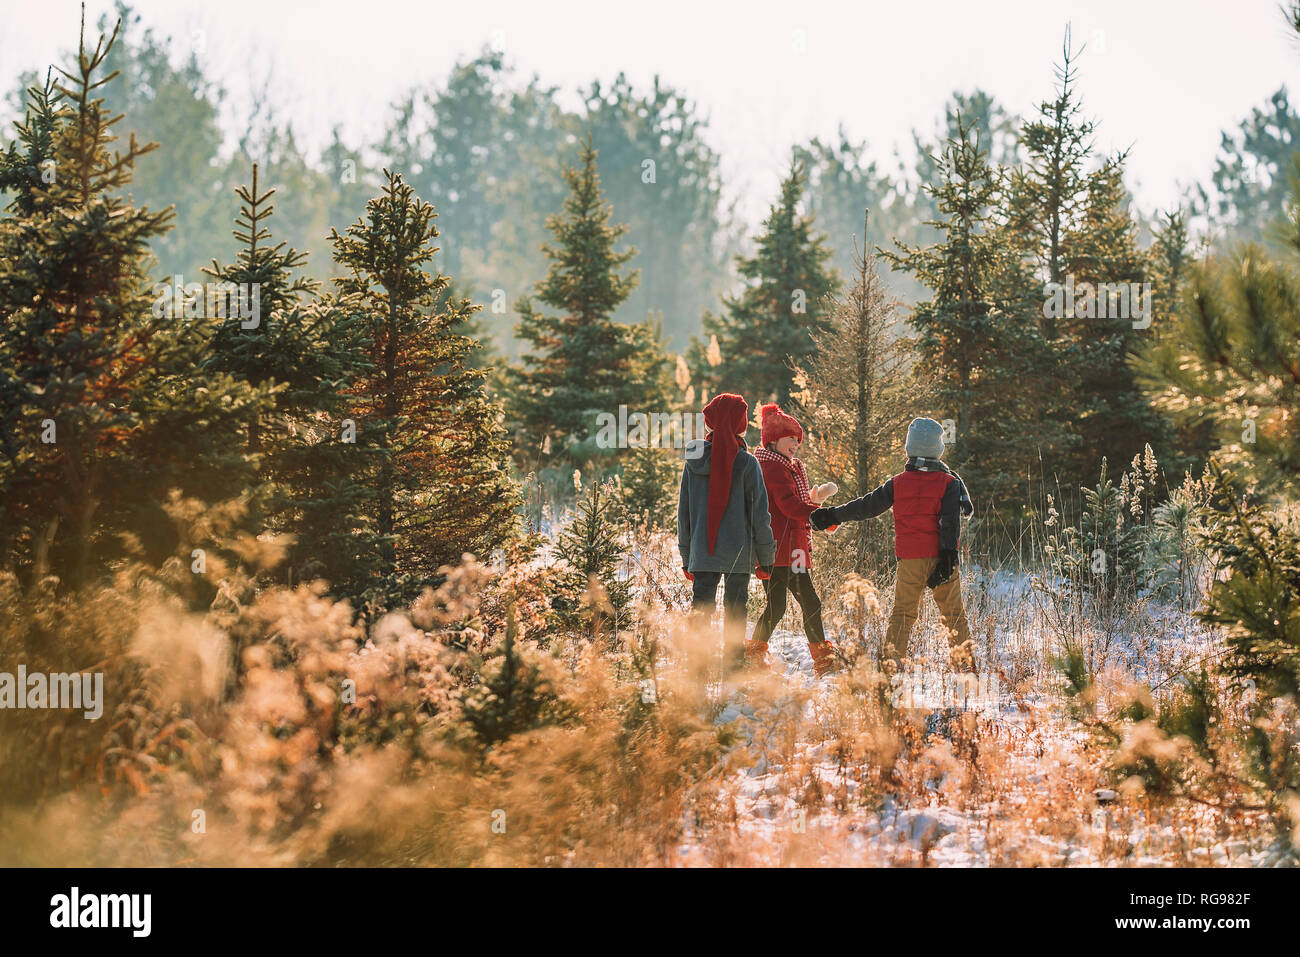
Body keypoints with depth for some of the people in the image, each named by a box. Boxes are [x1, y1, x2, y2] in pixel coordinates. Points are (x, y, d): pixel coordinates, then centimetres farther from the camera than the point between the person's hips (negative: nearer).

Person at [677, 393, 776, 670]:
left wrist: (686, 554, 17)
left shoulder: (693, 461, 4)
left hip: (701, 553, 3)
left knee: (701, 603, 5)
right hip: (738, 552, -3)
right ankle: (733, 661, 5)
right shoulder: (746, 463, -8)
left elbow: (683, 512, 10)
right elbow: (759, 513, -6)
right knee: (735, 607, 5)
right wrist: (766, 556, 3)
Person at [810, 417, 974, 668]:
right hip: (938, 556, -1)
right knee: (954, 614, 6)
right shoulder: (948, 483, -1)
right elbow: (950, 522, -9)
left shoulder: (897, 484, 4)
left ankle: (891, 659, -2)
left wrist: (832, 516, 19)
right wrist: (947, 557, -10)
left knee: (902, 613, 8)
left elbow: (867, 506, 9)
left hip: (910, 562, 1)